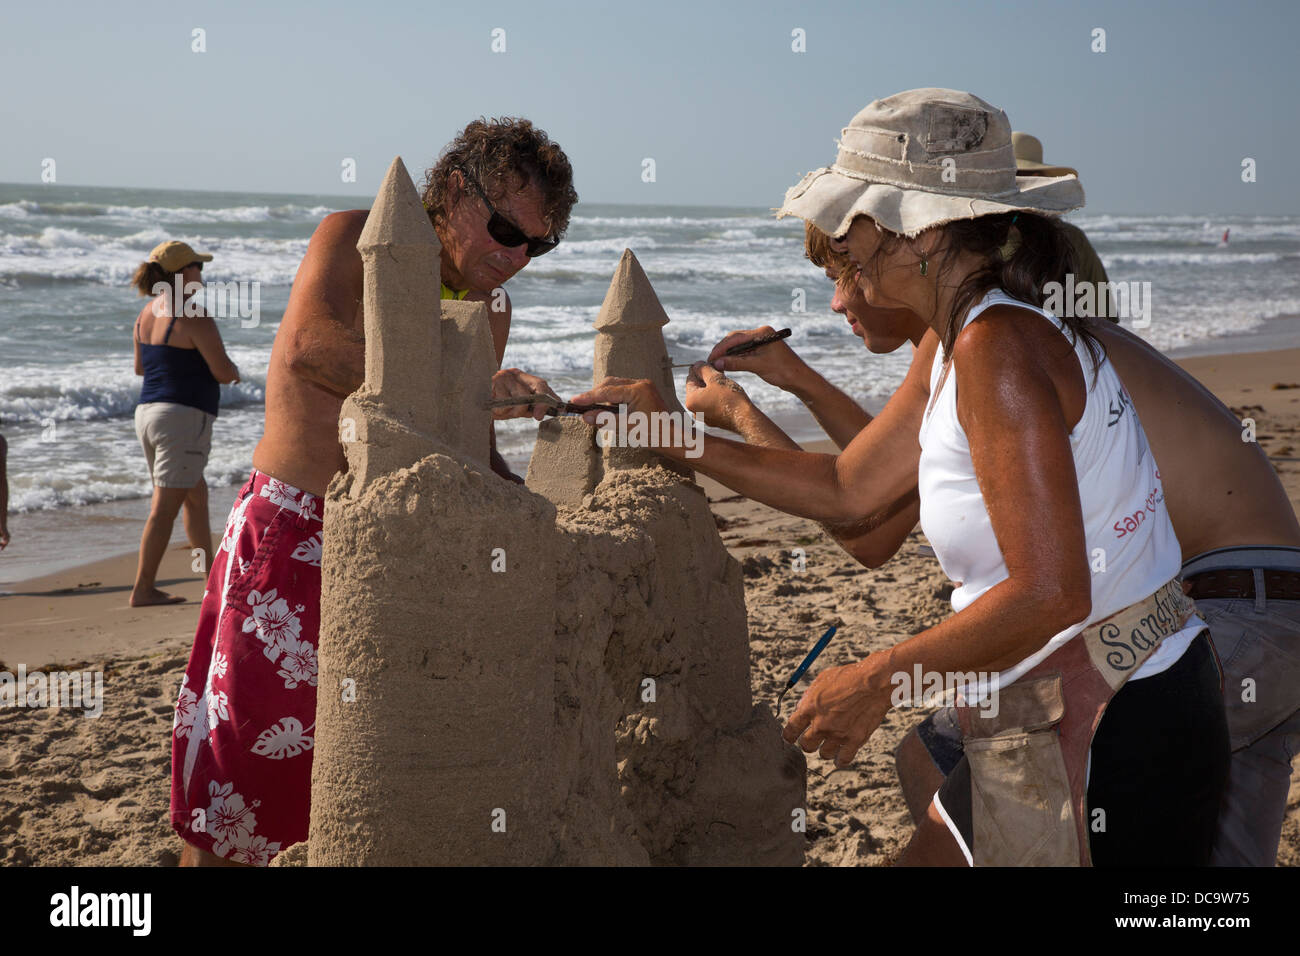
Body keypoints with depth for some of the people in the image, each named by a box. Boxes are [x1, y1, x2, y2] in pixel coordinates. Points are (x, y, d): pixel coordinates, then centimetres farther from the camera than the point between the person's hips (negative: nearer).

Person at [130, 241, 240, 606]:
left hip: (147, 412, 9)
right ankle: (143, 590, -3)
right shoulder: (193, 317, -15)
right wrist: (233, 371, 7)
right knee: (165, 507, -5)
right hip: (184, 417, -9)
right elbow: (224, 372, -16)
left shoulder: (146, 315, 10)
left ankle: (214, 575, 30)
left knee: (196, 496, 20)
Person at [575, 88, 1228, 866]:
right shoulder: (955, 343, 9)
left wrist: (877, 683, -16)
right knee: (932, 852, 19)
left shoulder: (998, 346, -21)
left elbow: (1050, 592, -25)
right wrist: (674, 439, 12)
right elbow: (848, 489, 17)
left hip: (1105, 736, -9)